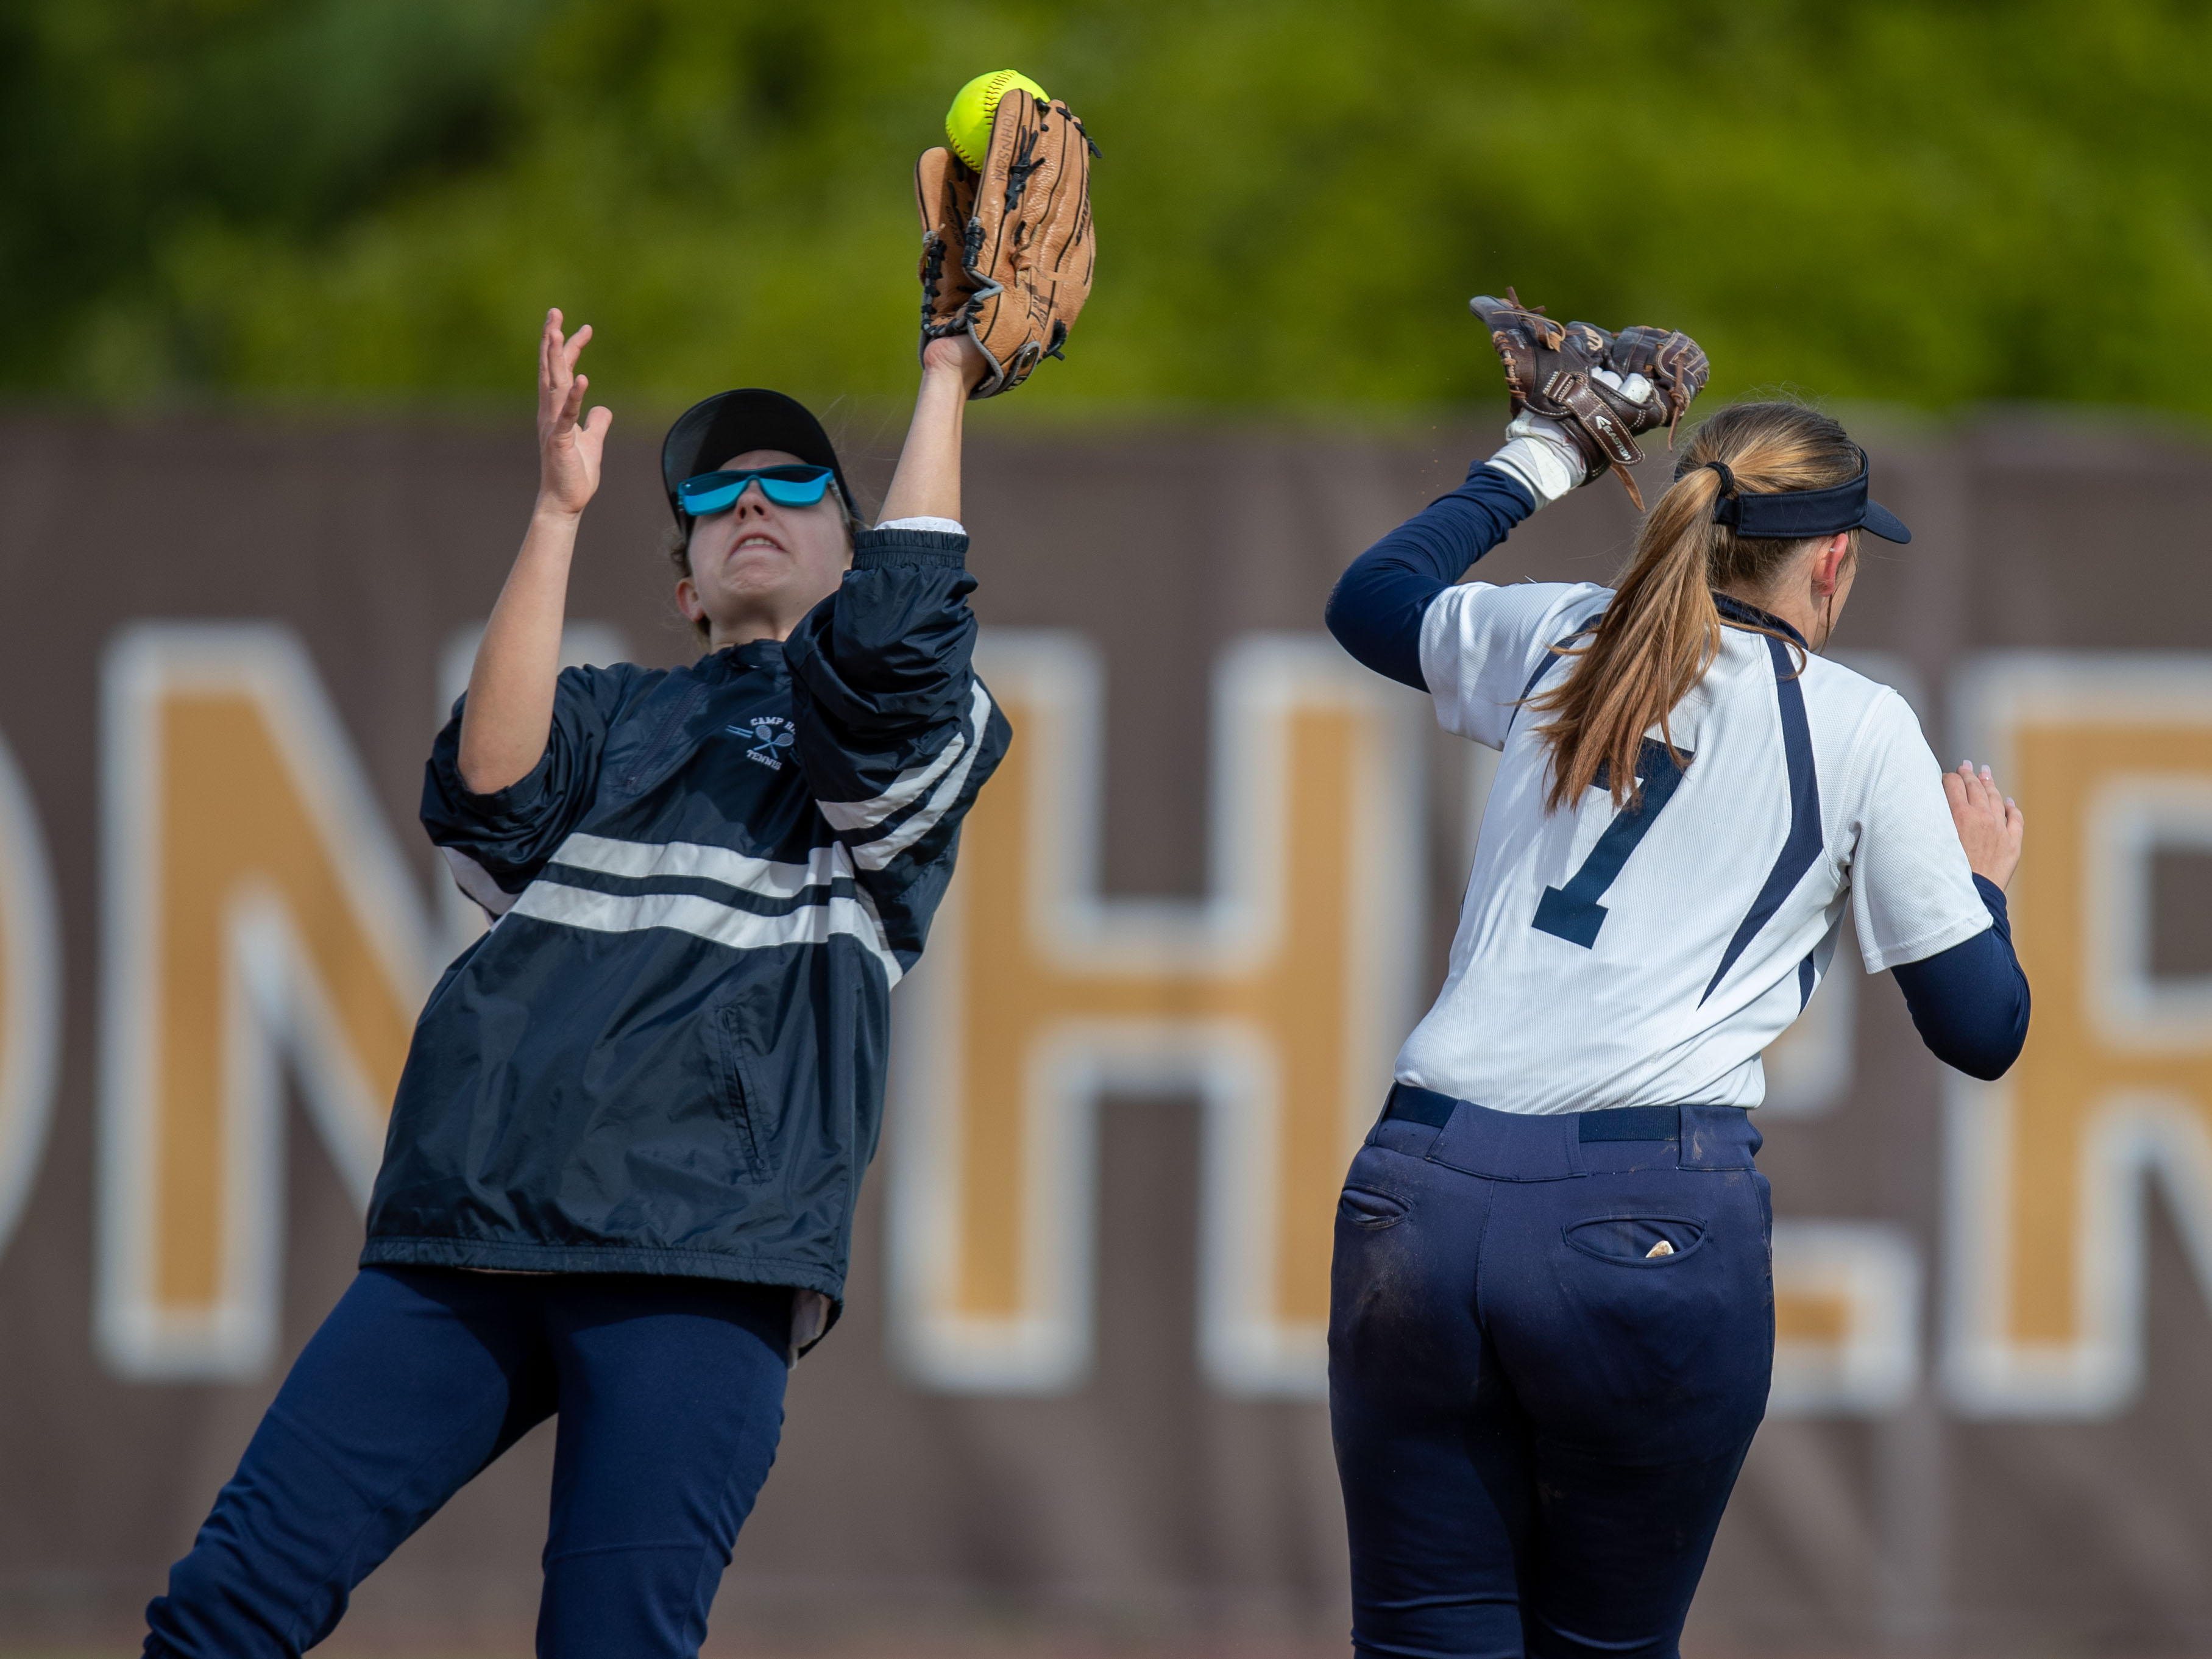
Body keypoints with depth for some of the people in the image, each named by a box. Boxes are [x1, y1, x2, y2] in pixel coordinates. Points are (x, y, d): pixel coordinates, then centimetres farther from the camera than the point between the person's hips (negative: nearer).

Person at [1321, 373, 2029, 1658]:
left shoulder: (1562, 641, 16)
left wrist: (1535, 466, 53)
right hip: (1654, 1216, -3)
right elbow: (1982, 1032, 12)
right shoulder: (1860, 730, 7)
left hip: (1418, 1198, 3)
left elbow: (1371, 599, 40)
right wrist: (1982, 880, 32)